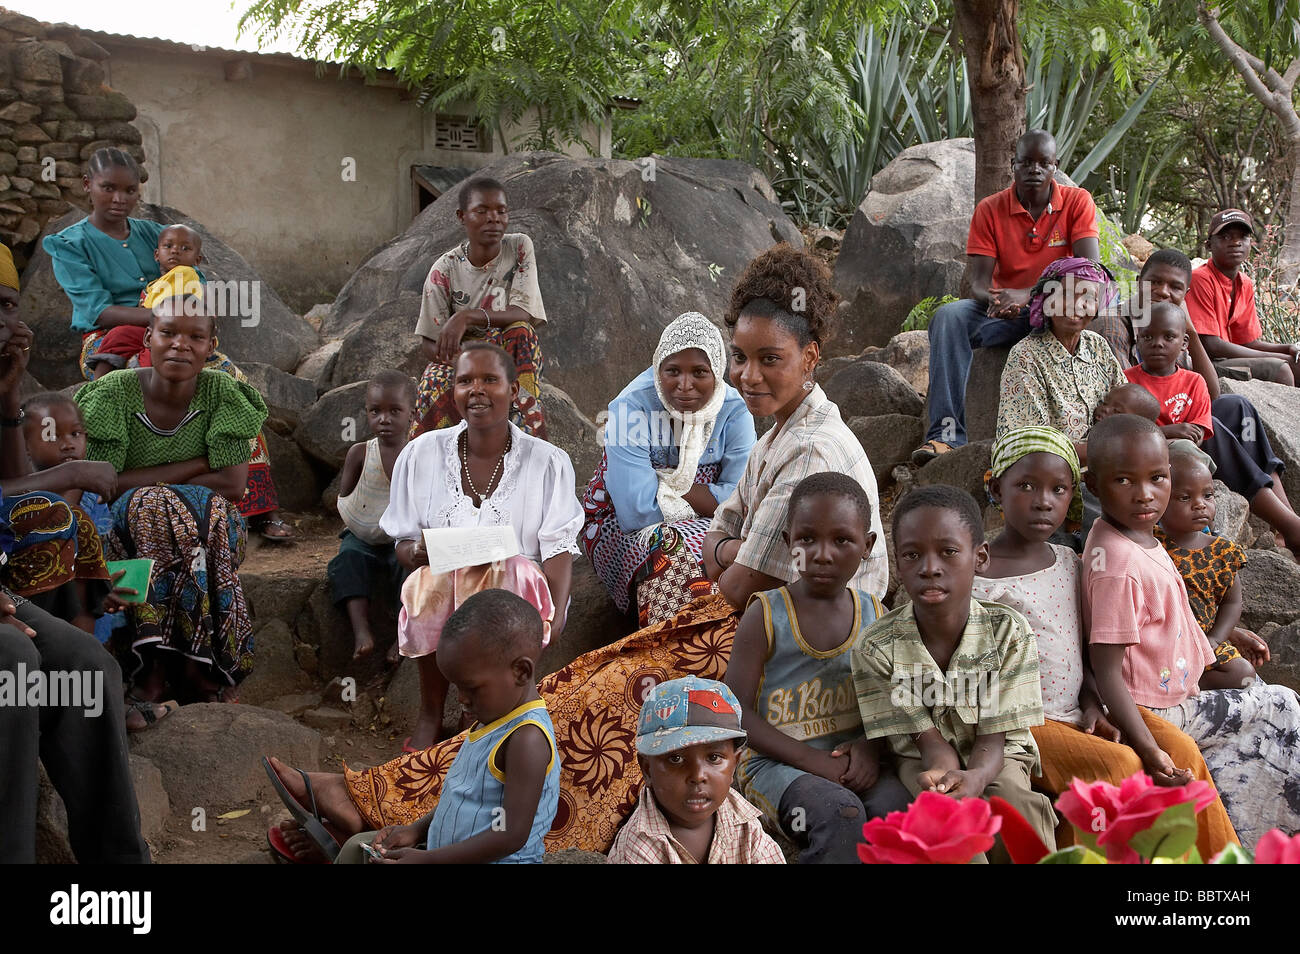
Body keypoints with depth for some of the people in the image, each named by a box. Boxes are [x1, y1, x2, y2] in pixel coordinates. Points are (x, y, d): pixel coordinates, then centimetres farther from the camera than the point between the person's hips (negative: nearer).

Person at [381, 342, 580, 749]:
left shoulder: (548, 462, 3)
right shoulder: (421, 455, 7)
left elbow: (559, 547, -5)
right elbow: (403, 543, 10)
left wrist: (555, 616, -23)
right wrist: (416, 552, -16)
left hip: (517, 591, -1)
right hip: (443, 586, 1)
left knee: (512, 576, -35)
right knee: (434, 581, -33)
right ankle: (430, 714, -17)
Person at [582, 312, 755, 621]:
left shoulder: (735, 411, -8)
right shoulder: (631, 408, -18)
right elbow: (637, 514, -25)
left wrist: (668, 485, -20)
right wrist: (703, 500, -15)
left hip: (705, 528, 3)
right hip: (622, 526, -3)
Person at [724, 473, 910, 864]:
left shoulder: (875, 616, 6)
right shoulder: (766, 616, -6)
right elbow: (737, 711, -9)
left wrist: (870, 746, -10)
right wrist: (812, 760, -18)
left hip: (851, 761, 4)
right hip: (777, 760, -3)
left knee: (899, 808, -26)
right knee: (840, 814, -33)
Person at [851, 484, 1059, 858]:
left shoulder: (1008, 632, -14)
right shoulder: (877, 647, -15)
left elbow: (992, 738, -15)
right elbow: (931, 742, -15)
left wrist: (974, 778, -40)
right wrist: (943, 773, -41)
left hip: (990, 761, 1)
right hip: (924, 763, 0)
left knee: (1020, 805, -32)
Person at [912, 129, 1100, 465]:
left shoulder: (1077, 202, -4)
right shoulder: (990, 209, -1)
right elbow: (978, 284, -8)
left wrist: (1026, 295, -30)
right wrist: (996, 301, -34)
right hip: (1005, 310, 2)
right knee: (948, 316, -28)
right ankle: (946, 432, -40)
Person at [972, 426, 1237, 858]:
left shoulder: (1069, 563, 10)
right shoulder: (973, 575, -10)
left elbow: (1083, 646, 16)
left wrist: (1092, 704, 0)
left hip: (1077, 713, 6)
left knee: (1180, 750, -10)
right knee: (1117, 765, -27)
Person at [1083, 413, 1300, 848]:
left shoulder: (1141, 536, 3)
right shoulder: (1118, 565, -28)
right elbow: (1106, 672, -29)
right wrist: (1147, 750, -34)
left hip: (1175, 698, 10)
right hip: (1156, 717, -10)